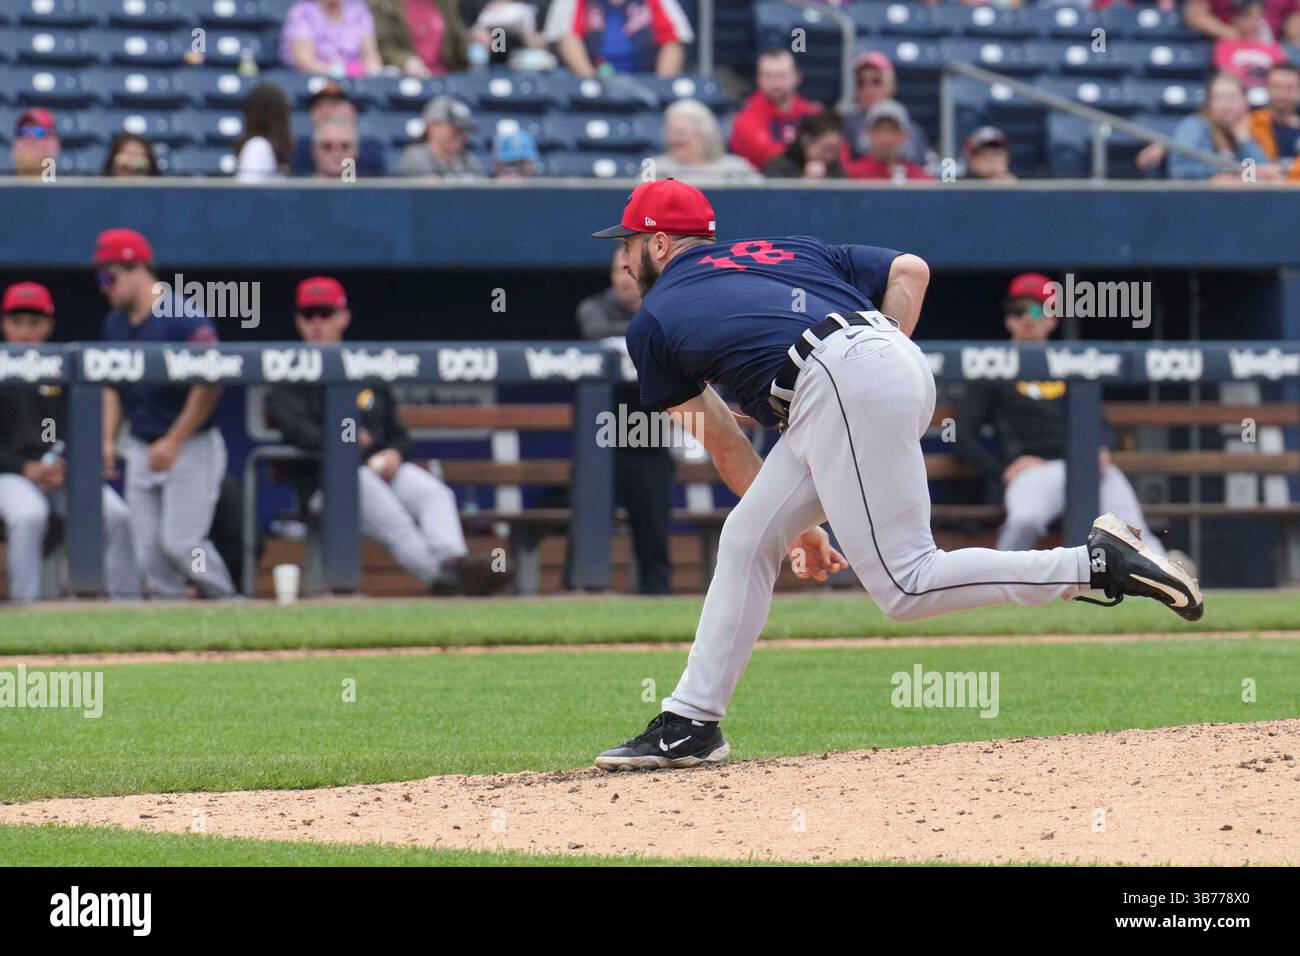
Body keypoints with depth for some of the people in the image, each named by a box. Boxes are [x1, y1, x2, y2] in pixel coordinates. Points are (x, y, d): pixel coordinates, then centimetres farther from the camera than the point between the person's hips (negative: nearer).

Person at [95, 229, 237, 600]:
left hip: (191, 447, -7)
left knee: (179, 541, -14)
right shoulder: (115, 323, 8)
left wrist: (174, 442, -18)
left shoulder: (184, 319, -17)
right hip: (142, 450, 7)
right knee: (148, 550, 1)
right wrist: (109, 439, 8)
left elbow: (209, 386, -20)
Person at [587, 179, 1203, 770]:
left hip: (846, 385, -9)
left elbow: (723, 448, 22)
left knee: (905, 587, -13)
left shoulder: (652, 322, 16)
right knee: (746, 539, 14)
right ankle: (690, 724, 15)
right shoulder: (783, 248, 30)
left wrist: (801, 529, 31)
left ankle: (1101, 563, -18)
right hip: (906, 368, 9)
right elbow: (910, 270, 20)